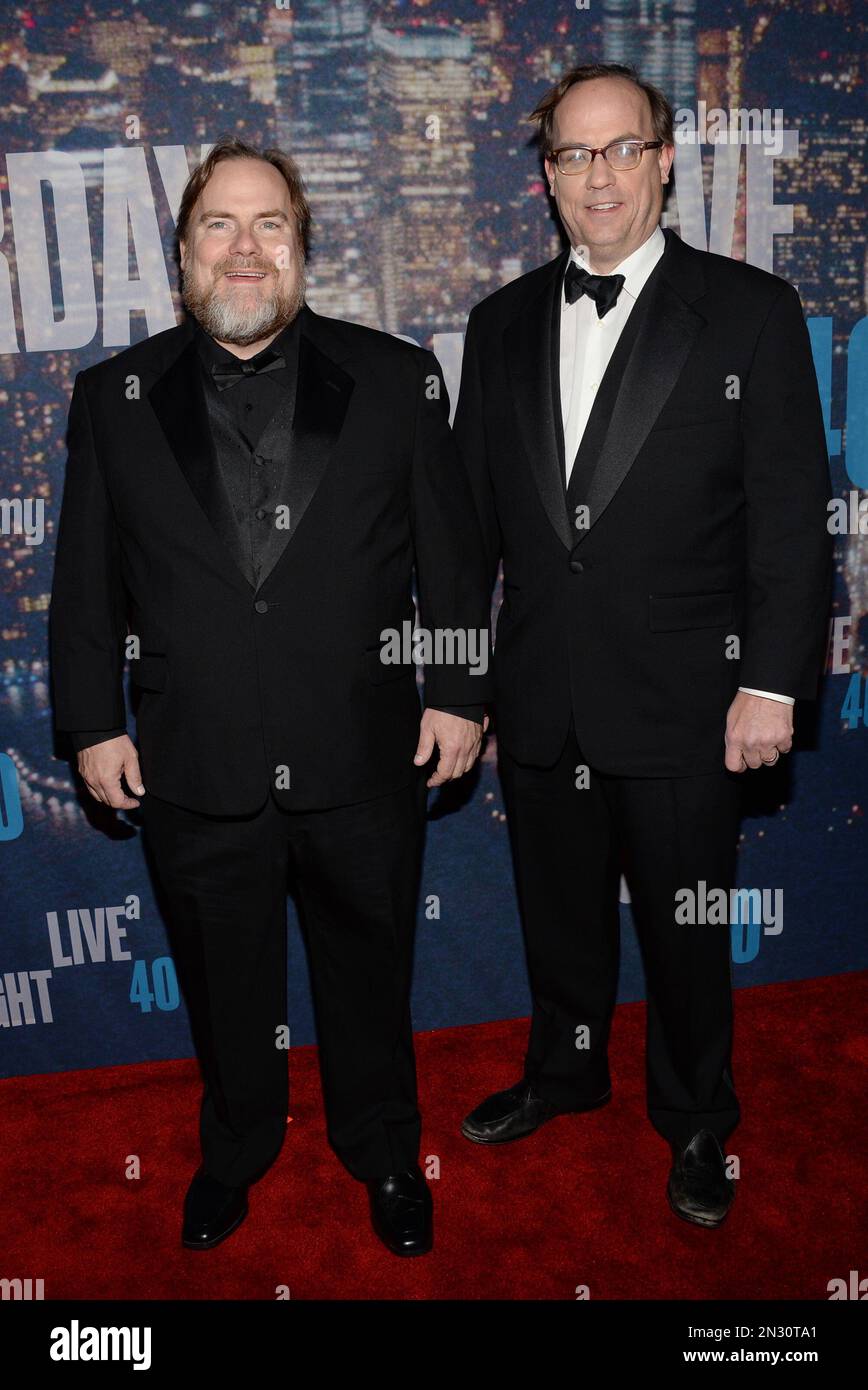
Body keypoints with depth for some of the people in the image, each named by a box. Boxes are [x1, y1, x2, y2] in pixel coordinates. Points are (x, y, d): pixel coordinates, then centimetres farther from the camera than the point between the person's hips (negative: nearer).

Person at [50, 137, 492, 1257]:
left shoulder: (394, 379, 0)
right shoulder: (114, 398, 2)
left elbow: (451, 553, 1)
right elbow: (86, 580, 4)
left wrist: (460, 691, -2)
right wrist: (94, 721, 1)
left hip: (364, 758, 0)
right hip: (195, 773, 1)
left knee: (368, 973, 18)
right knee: (224, 980, 19)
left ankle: (383, 1152, 43)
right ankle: (236, 1149, 45)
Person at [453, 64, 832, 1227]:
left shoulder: (750, 311, -2)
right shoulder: (502, 325, 9)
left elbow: (791, 515, -5)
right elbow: (472, 511, 10)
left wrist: (773, 683, -11)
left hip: (683, 697, -3)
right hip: (540, 694, 4)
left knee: (686, 930, 11)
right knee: (559, 909, 19)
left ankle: (695, 1120, 35)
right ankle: (565, 1072, 43)